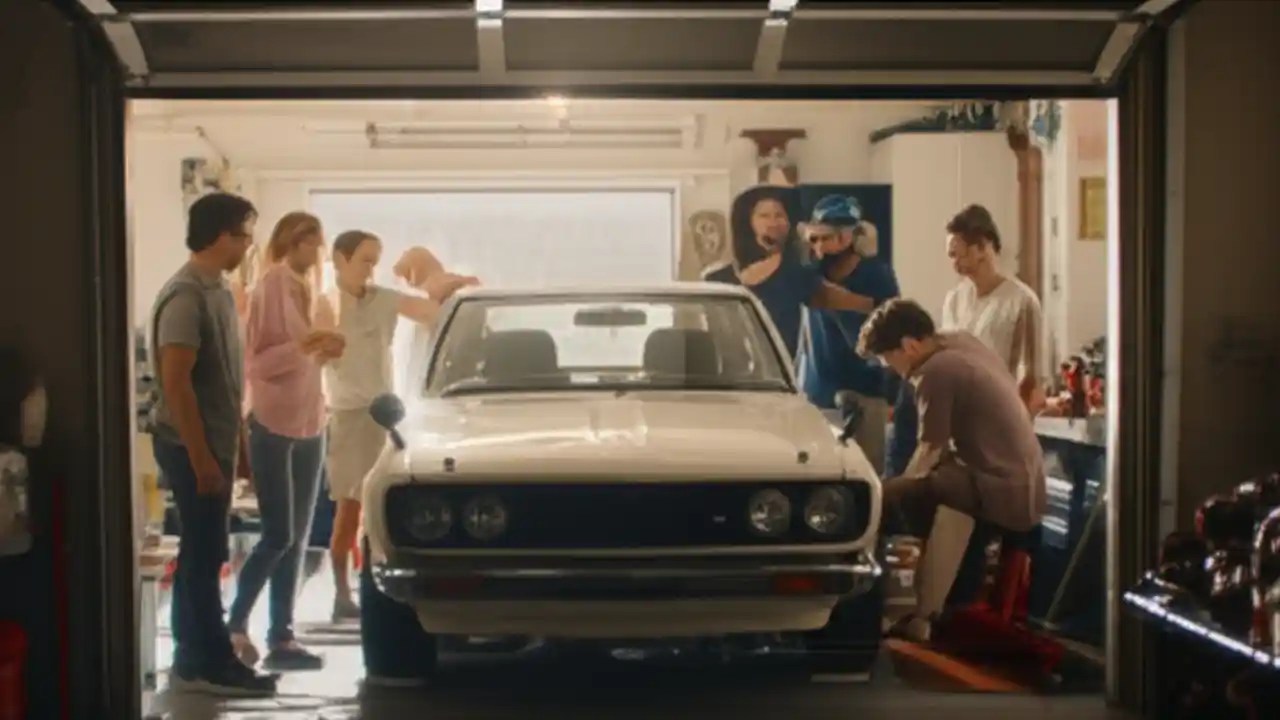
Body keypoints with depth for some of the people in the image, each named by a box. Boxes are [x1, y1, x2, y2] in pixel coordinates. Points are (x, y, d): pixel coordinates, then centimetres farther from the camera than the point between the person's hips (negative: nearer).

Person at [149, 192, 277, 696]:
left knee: (202, 553, 12)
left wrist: (237, 446, 19)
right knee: (204, 554, -4)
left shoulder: (217, 290, 12)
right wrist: (201, 458, -22)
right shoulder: (186, 296, -18)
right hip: (192, 447, -9)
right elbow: (176, 382, -22)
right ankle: (209, 664, 4)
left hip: (214, 443, 9)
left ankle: (195, 659, 19)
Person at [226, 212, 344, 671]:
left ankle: (282, 637, 10)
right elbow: (254, 361, -15)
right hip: (274, 426, -8)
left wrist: (324, 350, 2)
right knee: (278, 536, -9)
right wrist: (305, 345, -25)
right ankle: (235, 624, 6)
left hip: (309, 424, 8)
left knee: (297, 538, 6)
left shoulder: (304, 290, 14)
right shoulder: (270, 289, -10)